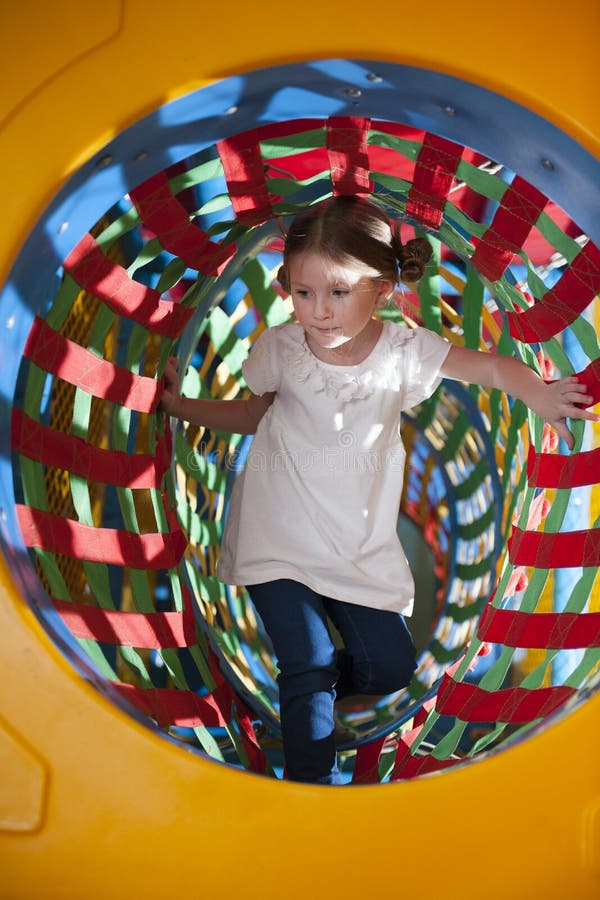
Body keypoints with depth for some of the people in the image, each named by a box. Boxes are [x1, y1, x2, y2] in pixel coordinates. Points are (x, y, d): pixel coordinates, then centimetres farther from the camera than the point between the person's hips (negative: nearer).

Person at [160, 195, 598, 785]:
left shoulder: (404, 350, -12)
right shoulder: (280, 348, -9)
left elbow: (491, 366, -9)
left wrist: (542, 396, -27)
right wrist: (183, 407, 1)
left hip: (359, 548, 2)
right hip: (277, 541, -1)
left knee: (391, 668, 6)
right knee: (306, 664, -8)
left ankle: (311, 687, 37)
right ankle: (311, 781, 12)